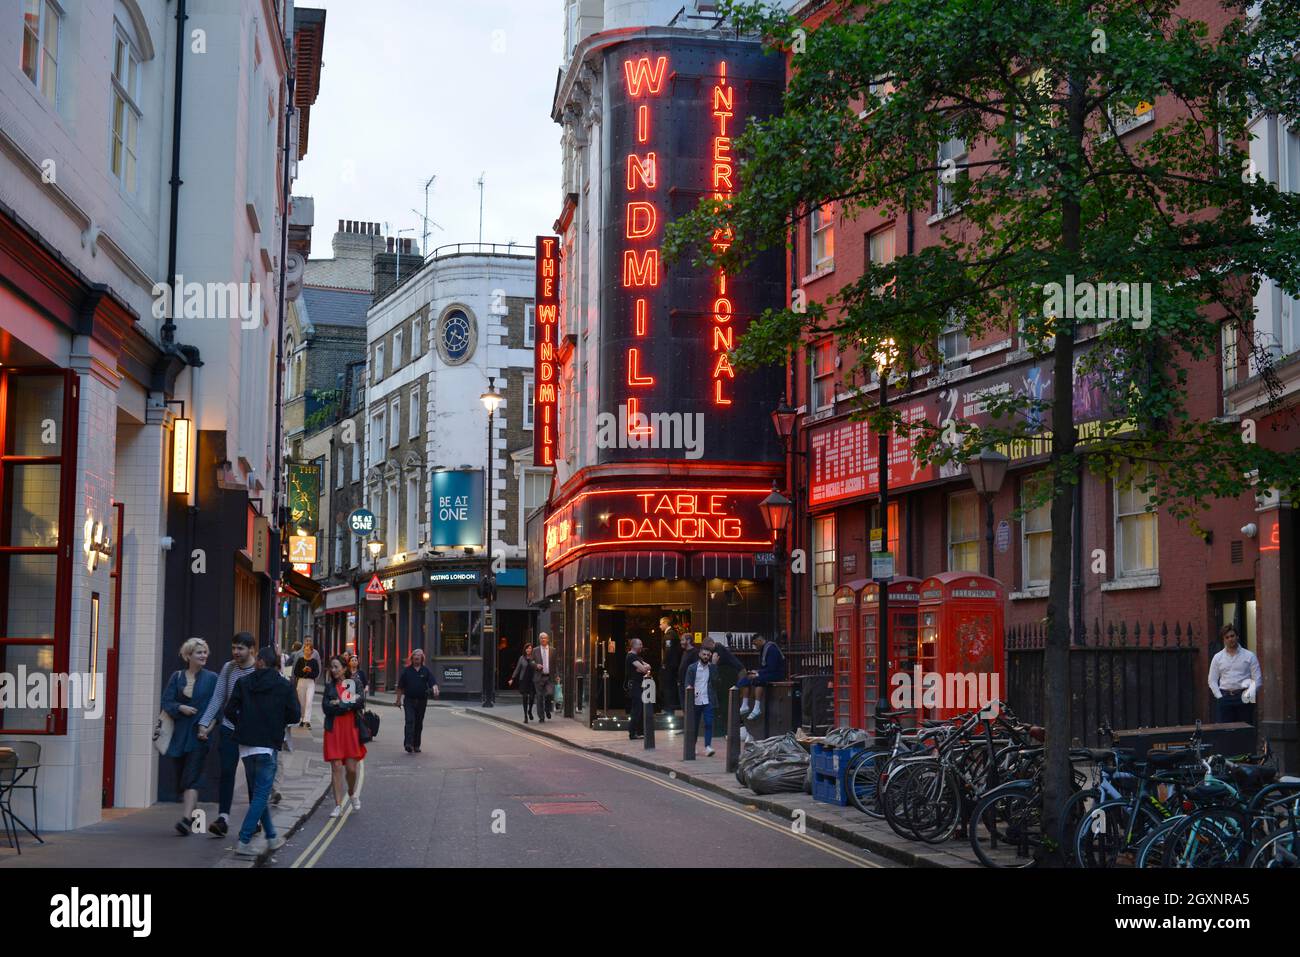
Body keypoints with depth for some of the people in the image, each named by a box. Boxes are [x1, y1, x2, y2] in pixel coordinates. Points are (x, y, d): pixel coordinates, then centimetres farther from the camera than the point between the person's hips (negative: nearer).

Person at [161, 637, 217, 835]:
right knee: (180, 779, 9)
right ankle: (190, 816, 25)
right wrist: (180, 708, -15)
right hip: (179, 735, 3)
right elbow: (166, 701, 3)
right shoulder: (177, 677, 8)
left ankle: (187, 819, -22)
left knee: (191, 778, -14)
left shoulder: (211, 678, 3)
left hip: (200, 735, -3)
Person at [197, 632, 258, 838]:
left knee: (252, 775, 3)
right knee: (226, 772, -4)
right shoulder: (228, 668, 5)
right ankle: (223, 817, -4)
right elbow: (218, 698, 6)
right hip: (229, 728, 3)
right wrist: (205, 723, -2)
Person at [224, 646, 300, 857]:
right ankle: (244, 841, -9)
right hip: (268, 745, -4)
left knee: (258, 793, 16)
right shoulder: (284, 686, -4)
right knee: (261, 794, -1)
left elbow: (230, 711, 0)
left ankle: (272, 837, 24)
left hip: (246, 745, 4)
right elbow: (295, 715, -3)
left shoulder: (243, 682, 2)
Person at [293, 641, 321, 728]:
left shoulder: (314, 661, 2)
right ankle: (303, 719, 25)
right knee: (302, 703, 9)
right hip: (301, 682, 2)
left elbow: (317, 673, 1)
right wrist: (303, 670, -15)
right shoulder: (300, 660, 4)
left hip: (311, 682, -2)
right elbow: (295, 672, 1)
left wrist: (310, 672, -16)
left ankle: (307, 721, -23)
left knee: (309, 701, -16)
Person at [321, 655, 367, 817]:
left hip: (351, 729, -1)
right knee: (336, 767, -3)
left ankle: (352, 794, 28)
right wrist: (349, 704, -9)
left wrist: (339, 704, -10)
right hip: (334, 730, 1)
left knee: (351, 768, -2)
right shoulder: (329, 686, 8)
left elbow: (360, 702, -11)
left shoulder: (354, 683, 5)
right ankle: (338, 805, 2)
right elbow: (325, 707, -6)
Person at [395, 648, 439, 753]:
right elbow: (400, 687, 9)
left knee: (419, 723, 9)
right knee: (410, 721, -15)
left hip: (422, 700, 2)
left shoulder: (426, 671, 7)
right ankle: (408, 743, -23)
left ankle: (416, 745, 18)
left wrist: (435, 689, -25)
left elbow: (433, 683, -3)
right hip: (409, 700, -2)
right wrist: (398, 700, 8)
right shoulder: (406, 670, 5)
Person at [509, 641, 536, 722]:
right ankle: (525, 716, 8)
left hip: (532, 680, -1)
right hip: (523, 680, 1)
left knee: (532, 697, -2)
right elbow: (517, 669, 7)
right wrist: (512, 679, 4)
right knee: (525, 698, 1)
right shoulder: (522, 658, 4)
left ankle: (530, 711, 28)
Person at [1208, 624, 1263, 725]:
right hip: (1225, 697, 1)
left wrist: (1250, 695, -8)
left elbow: (1257, 679, 3)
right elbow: (1212, 681, 11)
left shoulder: (1249, 656, 5)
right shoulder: (1217, 658, 10)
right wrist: (1220, 697, 0)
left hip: (1243, 697, -1)